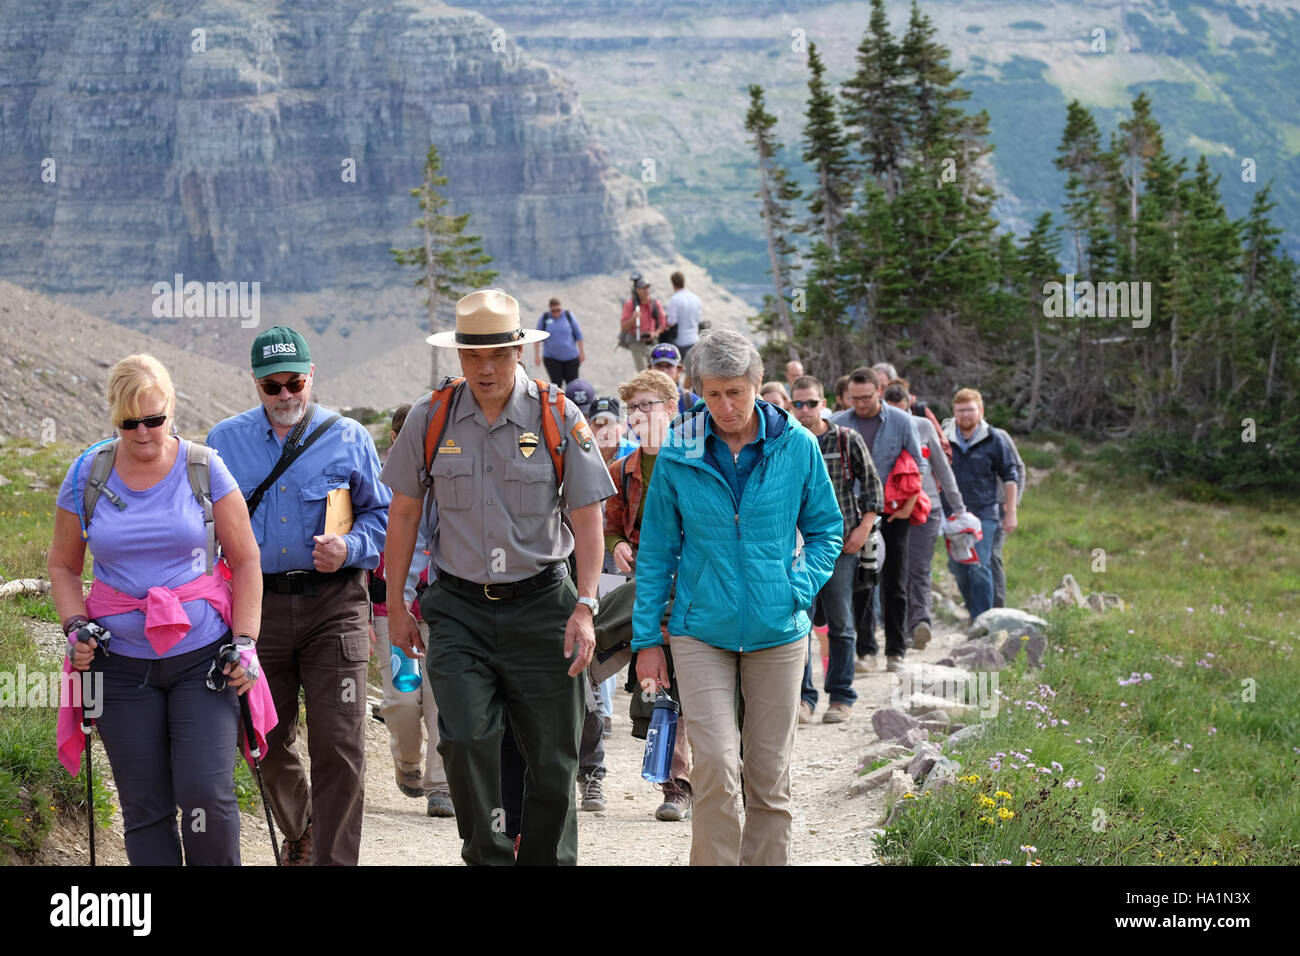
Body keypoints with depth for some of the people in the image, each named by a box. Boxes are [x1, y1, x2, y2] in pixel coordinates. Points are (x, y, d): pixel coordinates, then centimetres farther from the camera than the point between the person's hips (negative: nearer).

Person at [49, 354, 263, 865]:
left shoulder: (204, 469, 0)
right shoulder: (87, 475, 4)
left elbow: (245, 561, 4)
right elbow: (63, 566, 14)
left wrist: (245, 642, -5)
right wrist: (76, 627, -3)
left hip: (202, 655, -2)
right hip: (122, 663, 2)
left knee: (205, 794, -13)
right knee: (145, 808, 2)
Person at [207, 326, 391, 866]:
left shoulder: (348, 439, 3)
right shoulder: (225, 441, 9)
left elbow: (382, 513, 9)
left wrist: (349, 548, -10)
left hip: (333, 605, -2)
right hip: (259, 607, 3)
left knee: (338, 744, -10)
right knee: (269, 741, 12)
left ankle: (333, 858, -4)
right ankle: (299, 833, 37)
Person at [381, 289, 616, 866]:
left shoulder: (559, 418, -3)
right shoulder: (430, 419, 2)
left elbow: (587, 518, -1)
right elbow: (403, 515, 10)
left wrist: (585, 605, -10)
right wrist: (395, 606, 10)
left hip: (540, 605, 0)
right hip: (458, 608, 1)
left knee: (553, 758, 2)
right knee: (465, 738, -15)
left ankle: (546, 860, 20)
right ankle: (487, 858, 3)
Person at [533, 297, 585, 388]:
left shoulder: (568, 316, -3)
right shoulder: (544, 318, -4)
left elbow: (578, 334, 1)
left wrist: (581, 352, 1)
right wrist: (536, 355, -5)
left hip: (570, 357, 1)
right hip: (552, 358, -1)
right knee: (556, 384, -9)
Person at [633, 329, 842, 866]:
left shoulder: (797, 446, -2)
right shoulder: (678, 455, -2)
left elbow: (826, 528, 11)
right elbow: (656, 551, 5)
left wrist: (801, 587, -5)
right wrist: (646, 639, 4)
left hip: (778, 633, 1)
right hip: (701, 631, -1)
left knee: (770, 776, 6)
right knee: (715, 769, -12)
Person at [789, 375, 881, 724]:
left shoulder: (847, 440, 2)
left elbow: (871, 483, 6)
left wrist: (864, 527, -2)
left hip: (840, 542, -1)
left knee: (840, 622, 3)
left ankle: (842, 697, 13)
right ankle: (802, 697, 2)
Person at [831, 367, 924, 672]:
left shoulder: (901, 421, -2)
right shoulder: (838, 423, 0)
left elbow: (918, 465, 4)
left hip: (892, 514, -1)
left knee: (895, 585, 5)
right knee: (859, 584, -1)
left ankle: (895, 650, 13)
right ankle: (865, 649, 5)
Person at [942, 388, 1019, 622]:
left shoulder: (993, 441, 0)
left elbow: (1010, 477, 7)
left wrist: (1010, 513, 4)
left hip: (984, 514, -3)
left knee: (980, 567, -14)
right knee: (958, 569, 9)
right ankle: (975, 612, 28)